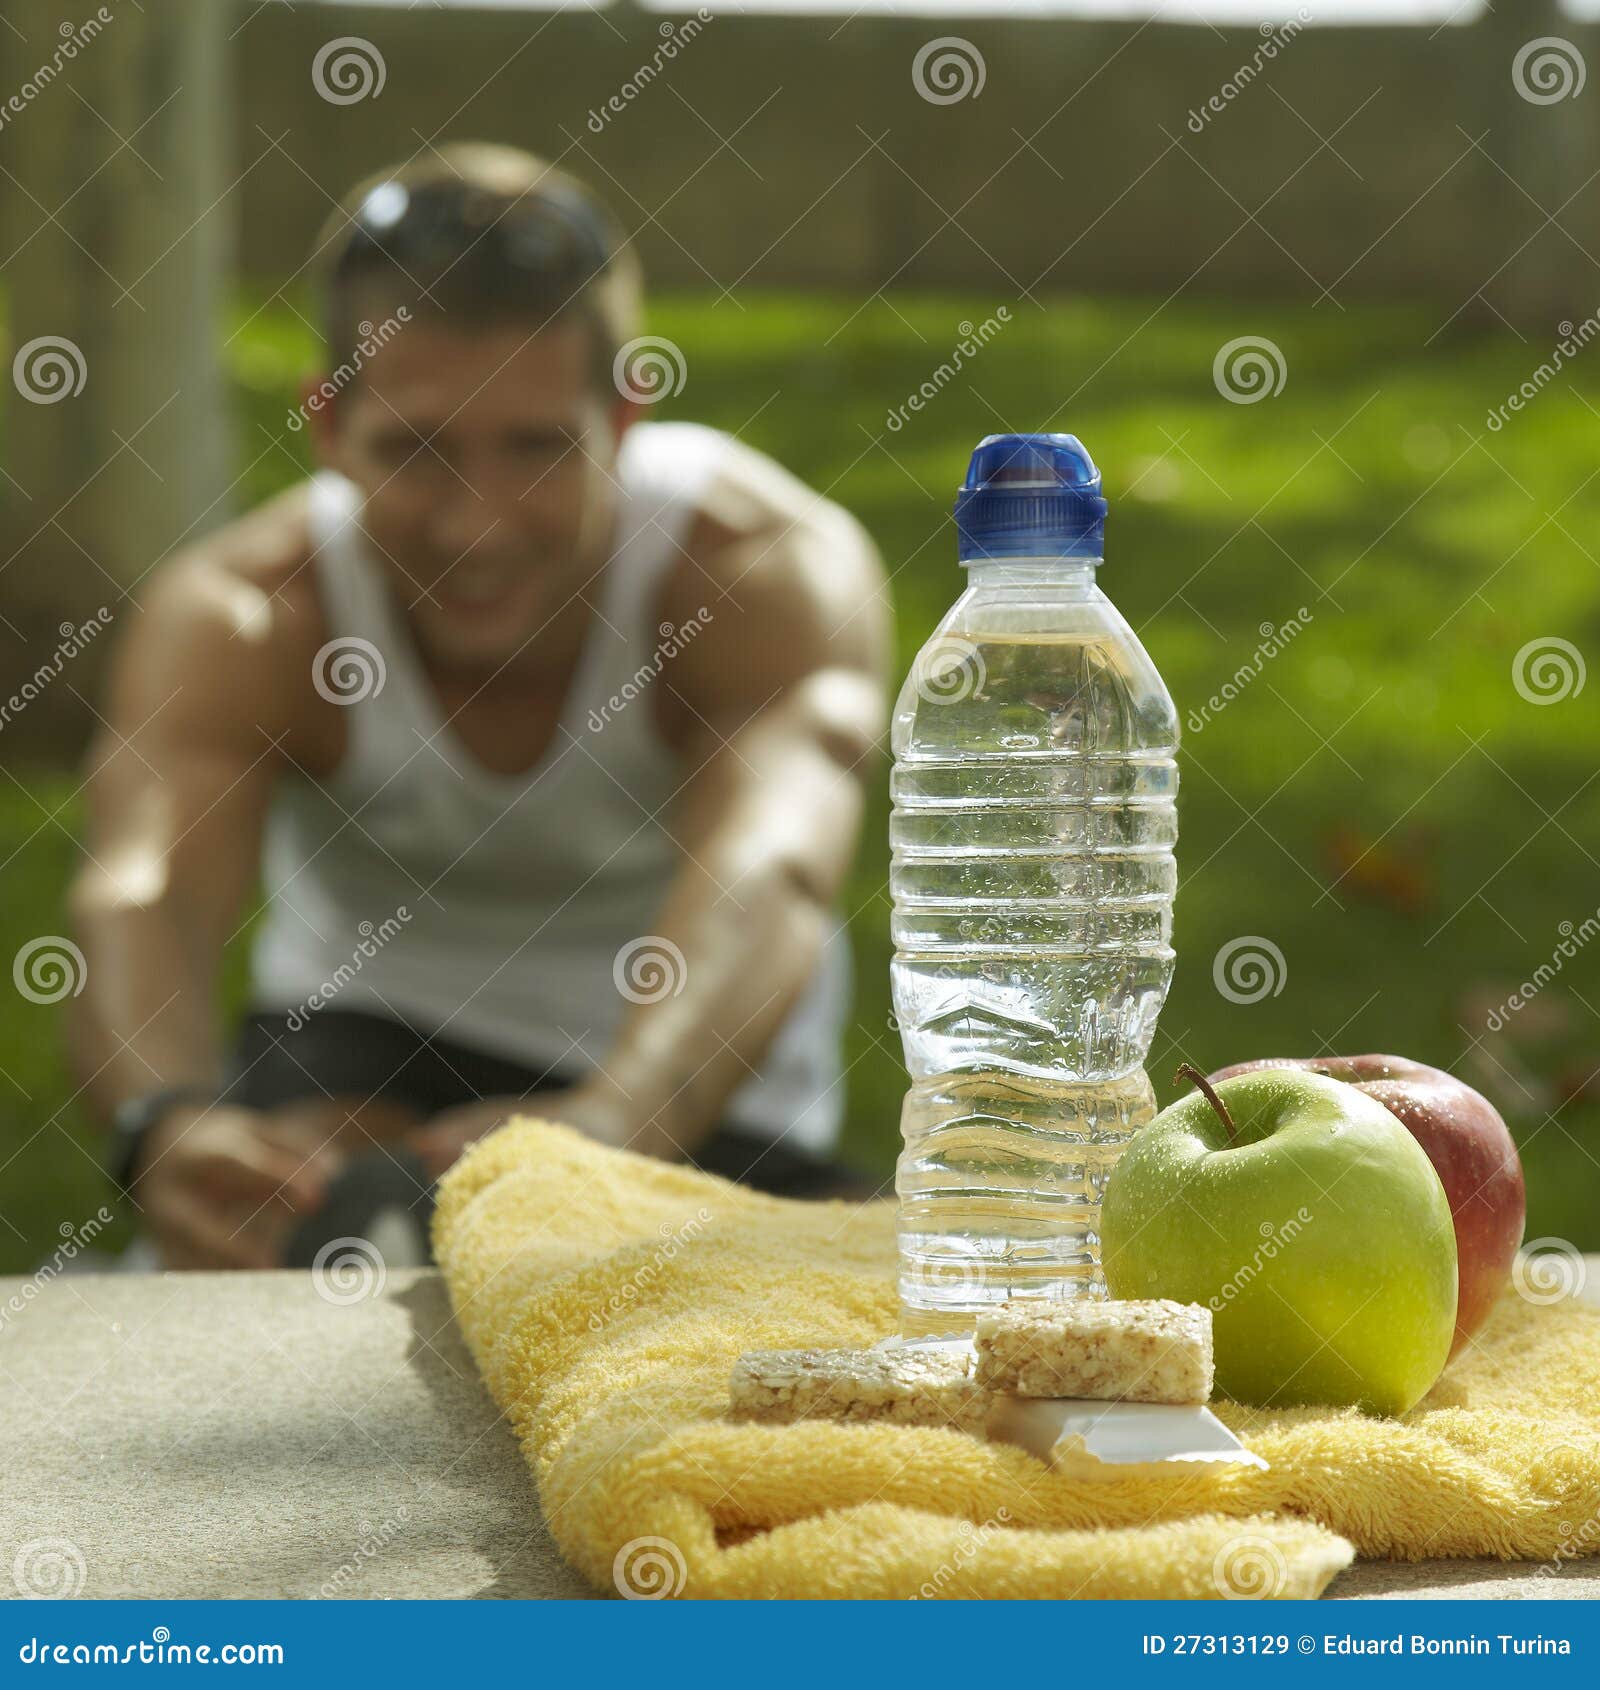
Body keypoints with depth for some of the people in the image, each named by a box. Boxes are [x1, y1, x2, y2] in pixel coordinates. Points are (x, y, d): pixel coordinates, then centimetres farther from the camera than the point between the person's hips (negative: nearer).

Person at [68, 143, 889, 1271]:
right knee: (329, 1231, -33)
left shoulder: (777, 571, -25)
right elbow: (145, 892, -40)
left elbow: (768, 876, -45)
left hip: (700, 1099, 2)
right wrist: (169, 1122, -64)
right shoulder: (235, 617, -21)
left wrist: (612, 1126, -66)